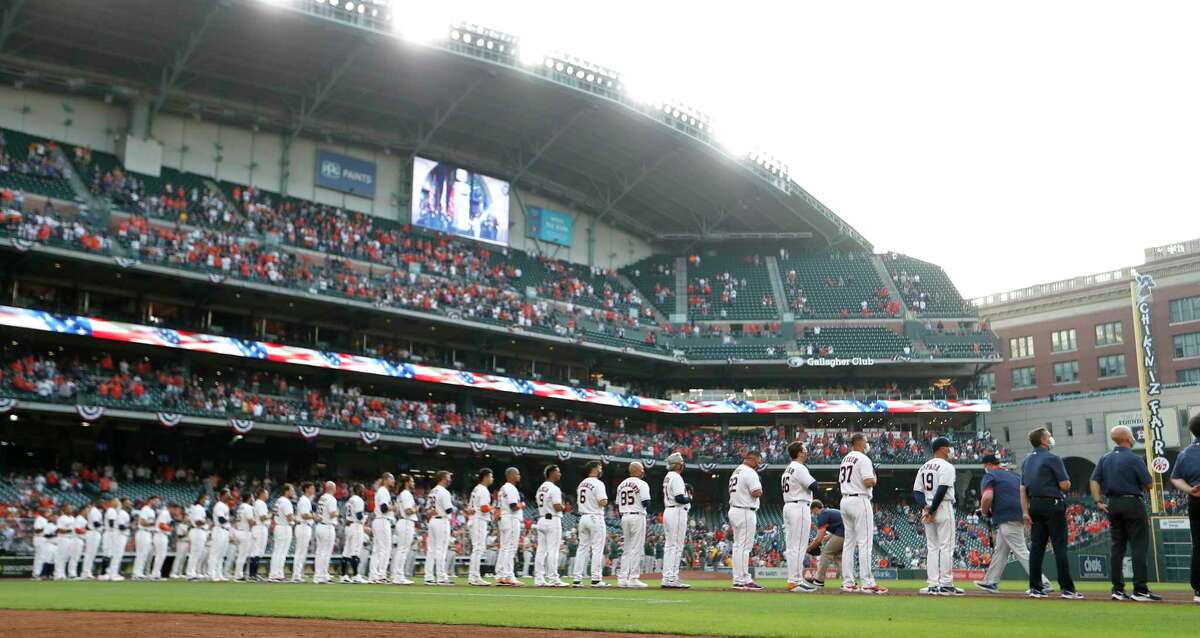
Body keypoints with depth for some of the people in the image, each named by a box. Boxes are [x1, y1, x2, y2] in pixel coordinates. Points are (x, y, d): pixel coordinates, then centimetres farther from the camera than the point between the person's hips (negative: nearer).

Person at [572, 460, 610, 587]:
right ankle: (596, 579, -6)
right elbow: (603, 502, -18)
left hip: (583, 518, 8)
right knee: (597, 549, -4)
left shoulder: (581, 484, 15)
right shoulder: (598, 483, -10)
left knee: (582, 548, 8)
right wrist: (605, 501, 2)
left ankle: (577, 578, 6)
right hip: (595, 518, -8)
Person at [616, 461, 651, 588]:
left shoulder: (621, 485, 13)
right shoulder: (642, 484, -7)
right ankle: (633, 579, -6)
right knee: (637, 549, -3)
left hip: (624, 517, 7)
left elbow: (618, 505, 13)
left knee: (626, 549, 11)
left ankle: (622, 579, 9)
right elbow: (646, 503, -15)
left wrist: (622, 519, 17)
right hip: (637, 517, -6)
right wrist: (647, 505, 7)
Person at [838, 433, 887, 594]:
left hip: (845, 501, 9)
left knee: (849, 543, 10)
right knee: (865, 543, -8)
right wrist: (874, 479, 0)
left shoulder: (845, 460, 17)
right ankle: (867, 583, -9)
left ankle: (848, 582, 9)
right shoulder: (863, 459, -10)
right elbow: (868, 482, -21)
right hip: (860, 501, -9)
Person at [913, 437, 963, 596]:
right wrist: (932, 510, -15)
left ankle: (932, 585, 7)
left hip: (927, 510, 7)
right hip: (943, 508, -7)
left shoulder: (924, 467, 15)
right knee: (946, 547, -3)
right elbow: (942, 490, -19)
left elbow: (917, 492, 8)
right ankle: (946, 585, -3)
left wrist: (925, 507, -5)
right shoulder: (946, 466, -8)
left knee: (932, 547, 9)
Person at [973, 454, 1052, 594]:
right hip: (1019, 517, 9)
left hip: (1006, 519, -9)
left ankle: (1043, 583, -13)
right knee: (1000, 551, 16)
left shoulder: (989, 476, -2)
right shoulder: (1015, 475, 22)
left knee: (1021, 552, -9)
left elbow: (987, 496, -18)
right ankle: (991, 582, 23)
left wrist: (984, 511, -1)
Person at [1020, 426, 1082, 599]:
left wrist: (1025, 512, 8)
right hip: (1052, 504, -7)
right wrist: (1066, 481, 10)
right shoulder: (1052, 459, -9)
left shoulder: (1026, 461, 13)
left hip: (1034, 505, 7)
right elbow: (1065, 485, -13)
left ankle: (1035, 588, 6)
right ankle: (1067, 588, -5)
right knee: (1060, 546, -5)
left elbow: (1023, 488, 10)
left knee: (1037, 546, 6)